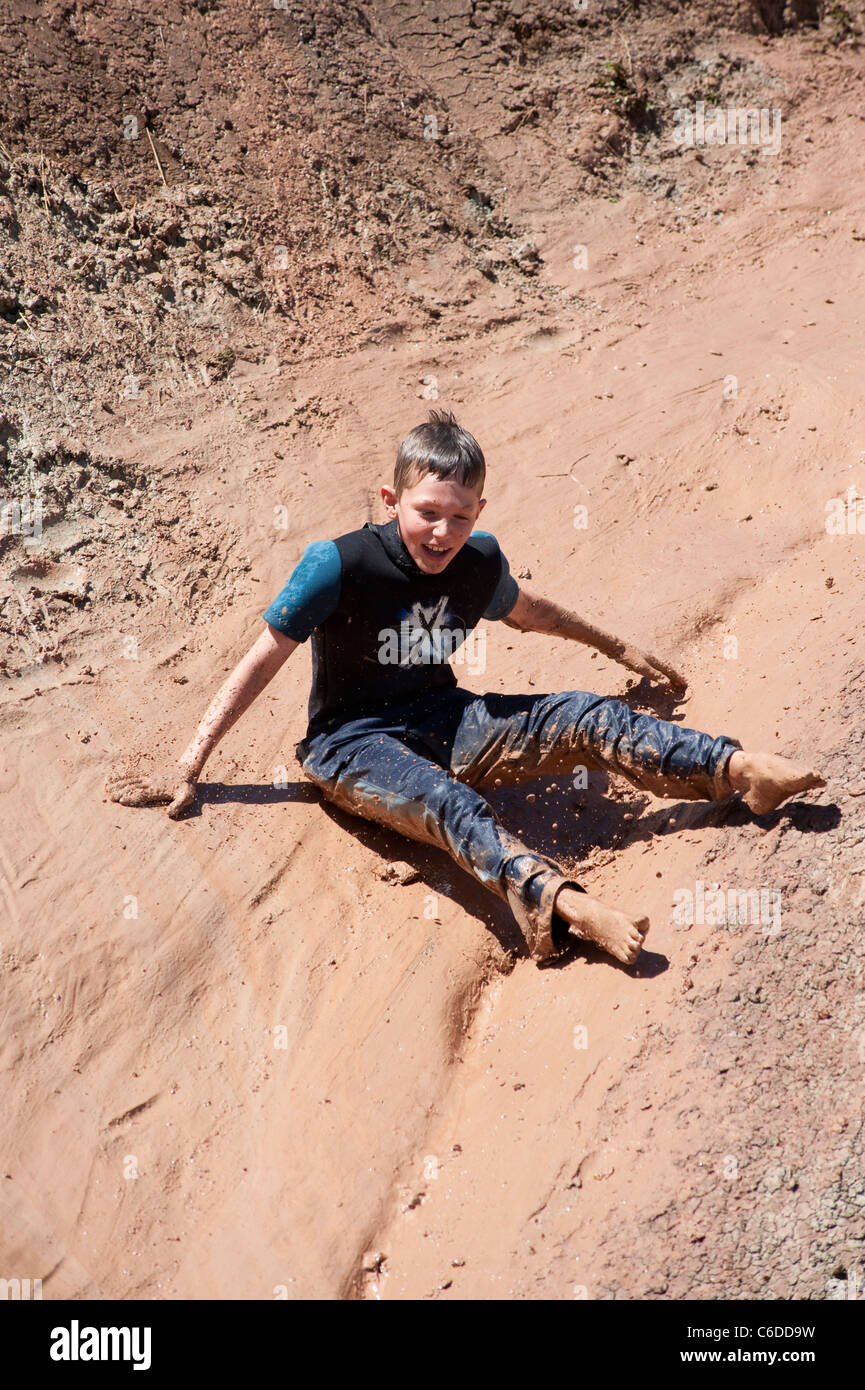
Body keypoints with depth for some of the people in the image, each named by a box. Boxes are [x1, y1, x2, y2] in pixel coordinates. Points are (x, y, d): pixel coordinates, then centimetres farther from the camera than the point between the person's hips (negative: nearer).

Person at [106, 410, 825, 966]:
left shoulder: (479, 560, -2)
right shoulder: (340, 565, -18)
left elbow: (527, 611, 21)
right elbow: (261, 663, -12)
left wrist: (620, 649, 32)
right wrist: (187, 770, -11)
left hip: (441, 720, 5)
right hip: (353, 741, -5)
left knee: (586, 718, -15)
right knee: (447, 801, -37)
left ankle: (742, 768, -23)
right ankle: (557, 901, -61)